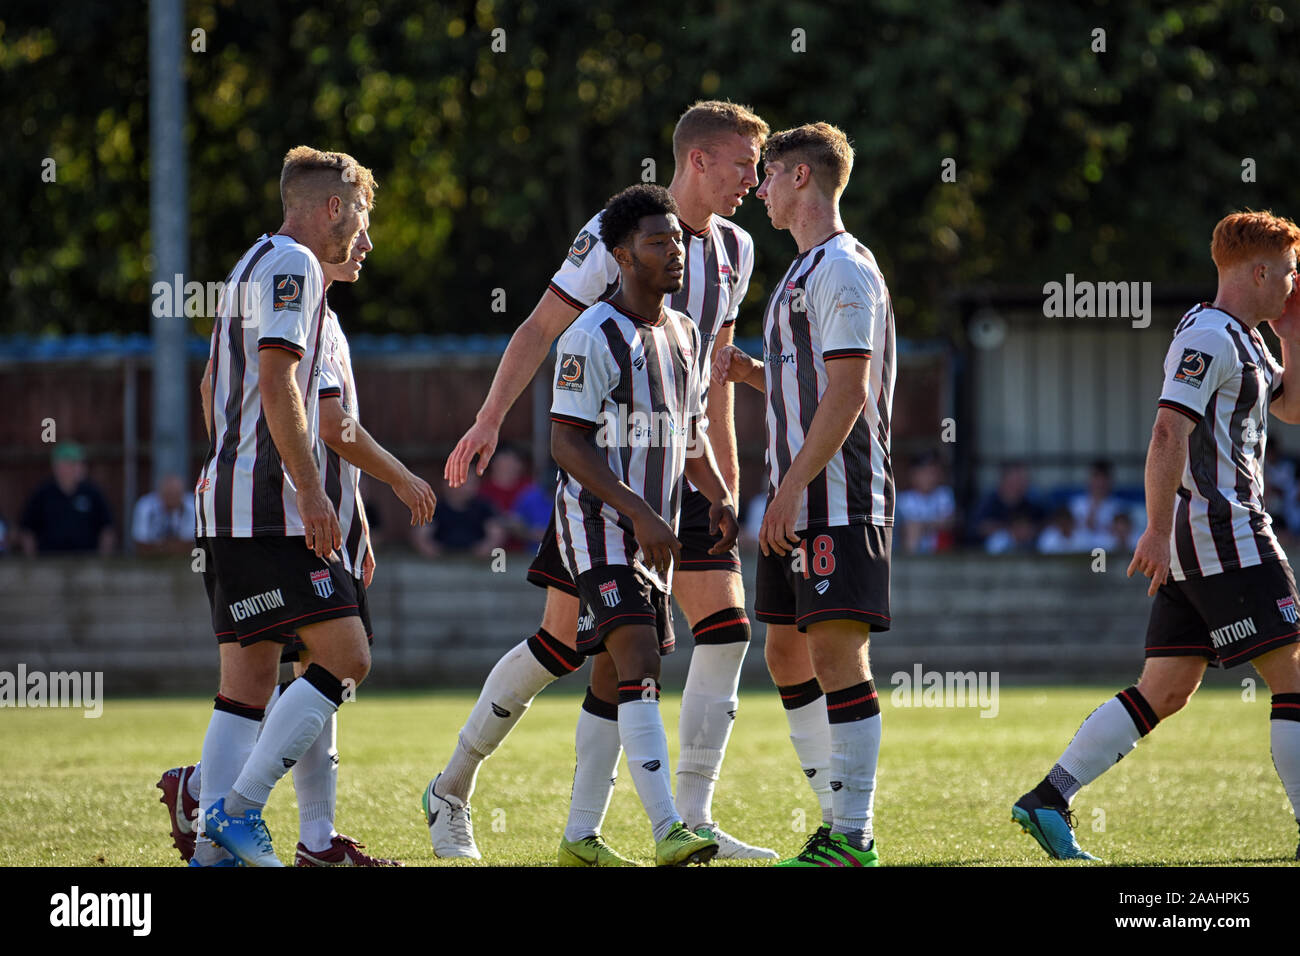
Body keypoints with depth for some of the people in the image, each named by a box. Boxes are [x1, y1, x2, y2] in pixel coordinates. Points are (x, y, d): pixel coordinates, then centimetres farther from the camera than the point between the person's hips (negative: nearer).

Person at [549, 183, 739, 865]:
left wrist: (718, 495, 7)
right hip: (600, 524, -8)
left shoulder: (683, 334, 13)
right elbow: (566, 442, -16)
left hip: (652, 532, 8)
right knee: (639, 661, -20)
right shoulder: (594, 337, -13)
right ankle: (666, 831, -30)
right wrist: (640, 513, -23)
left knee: (614, 680, 11)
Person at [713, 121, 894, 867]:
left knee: (836, 652, -12)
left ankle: (854, 838, -12)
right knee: (788, 652, 11)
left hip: (838, 498, -11)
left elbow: (848, 392, -19)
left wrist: (792, 488, -22)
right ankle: (839, 818, 17)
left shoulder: (843, 270, -12)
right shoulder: (806, 271, 20)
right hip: (800, 500, 11)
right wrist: (751, 372, 11)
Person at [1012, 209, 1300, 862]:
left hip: (1192, 545, 10)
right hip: (1223, 537, -10)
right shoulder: (1209, 338, -12)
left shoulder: (1242, 341, 20)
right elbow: (1169, 431, -21)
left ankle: (1049, 801, 2)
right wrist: (1158, 531, -26)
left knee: (1164, 692, 6)